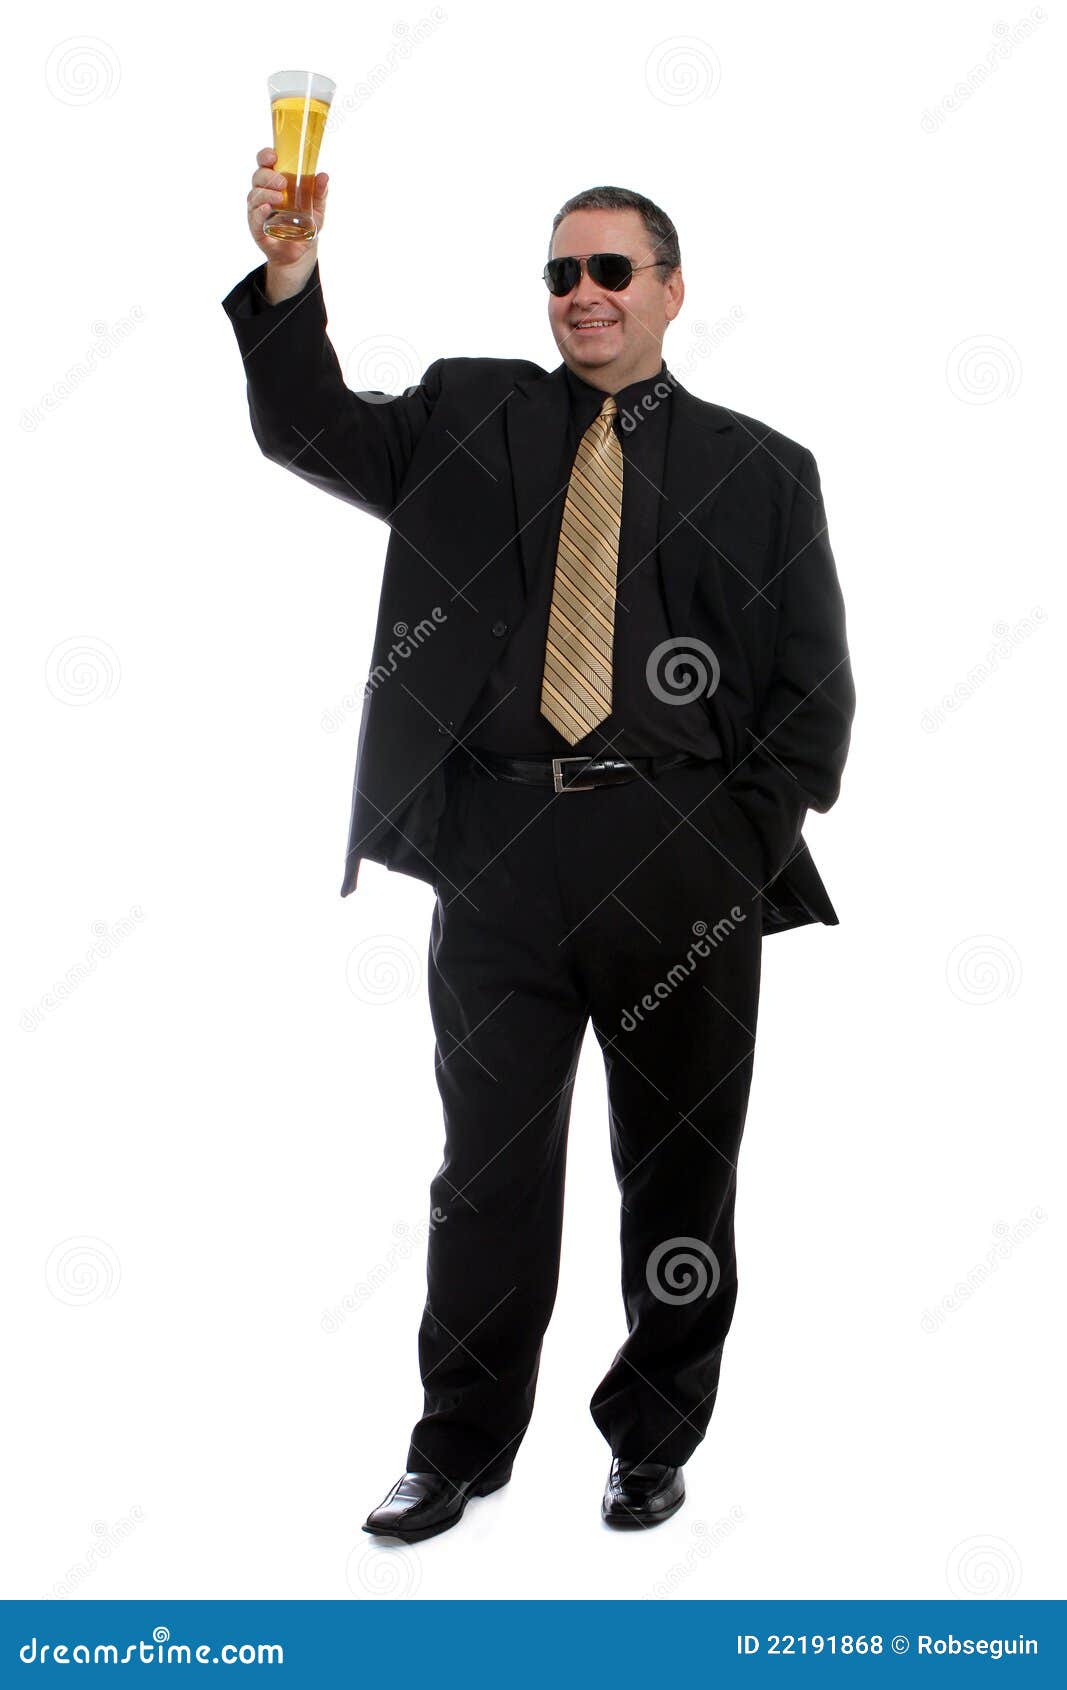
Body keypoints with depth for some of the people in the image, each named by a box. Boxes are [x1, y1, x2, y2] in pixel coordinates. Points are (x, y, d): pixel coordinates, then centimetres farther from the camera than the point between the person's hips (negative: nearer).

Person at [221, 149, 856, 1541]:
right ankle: (462, 1447, 21)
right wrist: (289, 273, -15)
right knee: (489, 1160, 6)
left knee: (679, 1164, 9)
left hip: (685, 857, 0)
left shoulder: (761, 469, 9)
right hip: (498, 846, 0)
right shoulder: (467, 415, 13)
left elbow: (816, 690, 7)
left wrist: (746, 851, -5)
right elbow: (310, 432, 1)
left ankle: (654, 1441, 28)